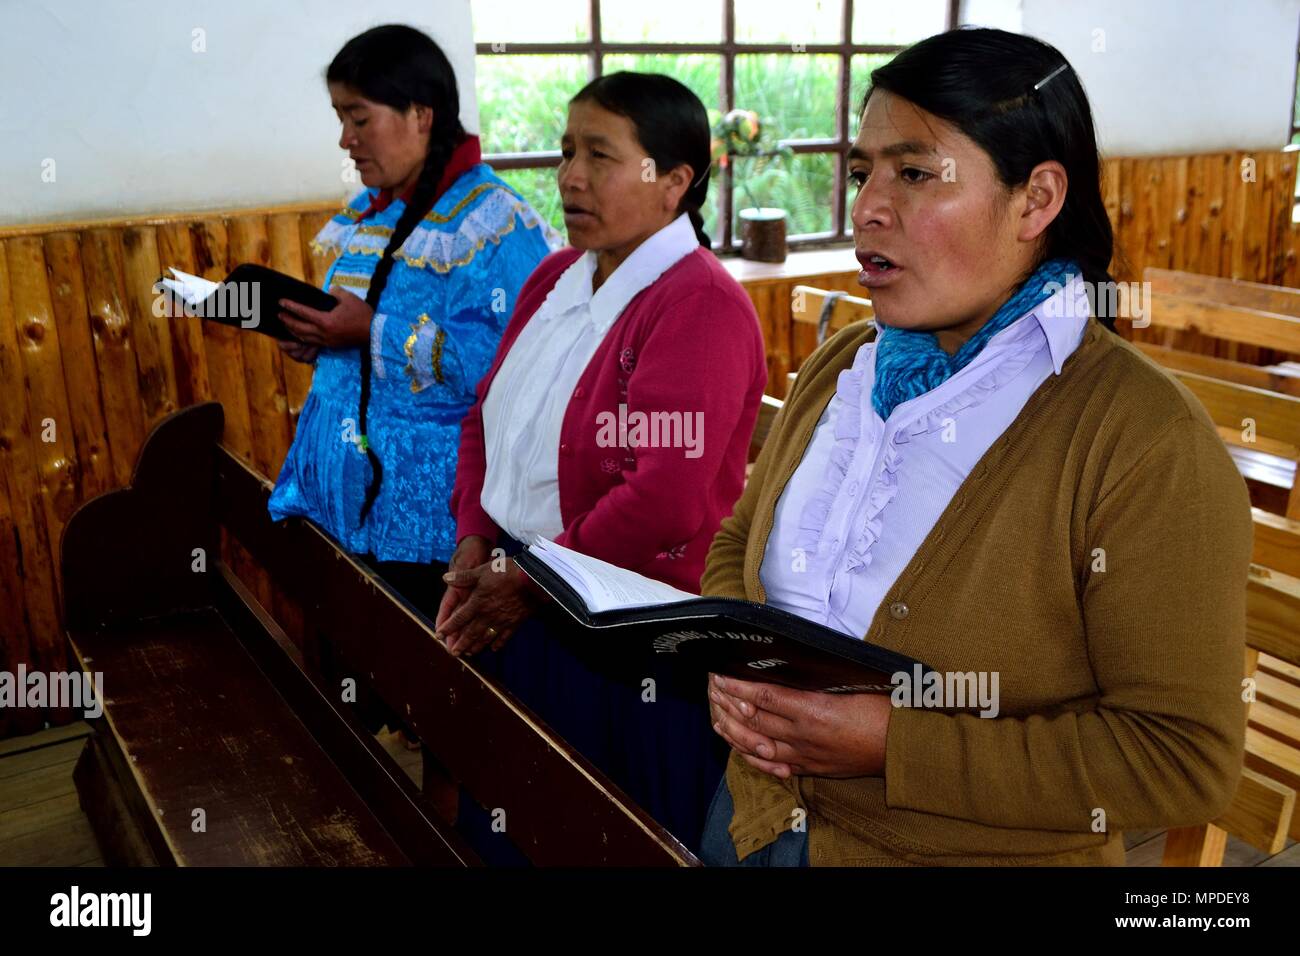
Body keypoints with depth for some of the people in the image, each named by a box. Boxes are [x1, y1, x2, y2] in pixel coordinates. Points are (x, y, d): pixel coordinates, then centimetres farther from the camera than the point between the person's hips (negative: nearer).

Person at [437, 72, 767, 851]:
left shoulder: (701, 304, -18)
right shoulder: (555, 278, 9)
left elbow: (664, 501, -25)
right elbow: (488, 419, 13)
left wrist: (534, 580, -15)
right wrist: (476, 544, 0)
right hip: (516, 618, 7)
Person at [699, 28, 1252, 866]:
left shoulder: (1149, 443, -21)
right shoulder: (840, 368, -2)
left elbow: (1186, 759, -20)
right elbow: (740, 542, 9)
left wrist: (896, 744, -25)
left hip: (983, 846, -5)